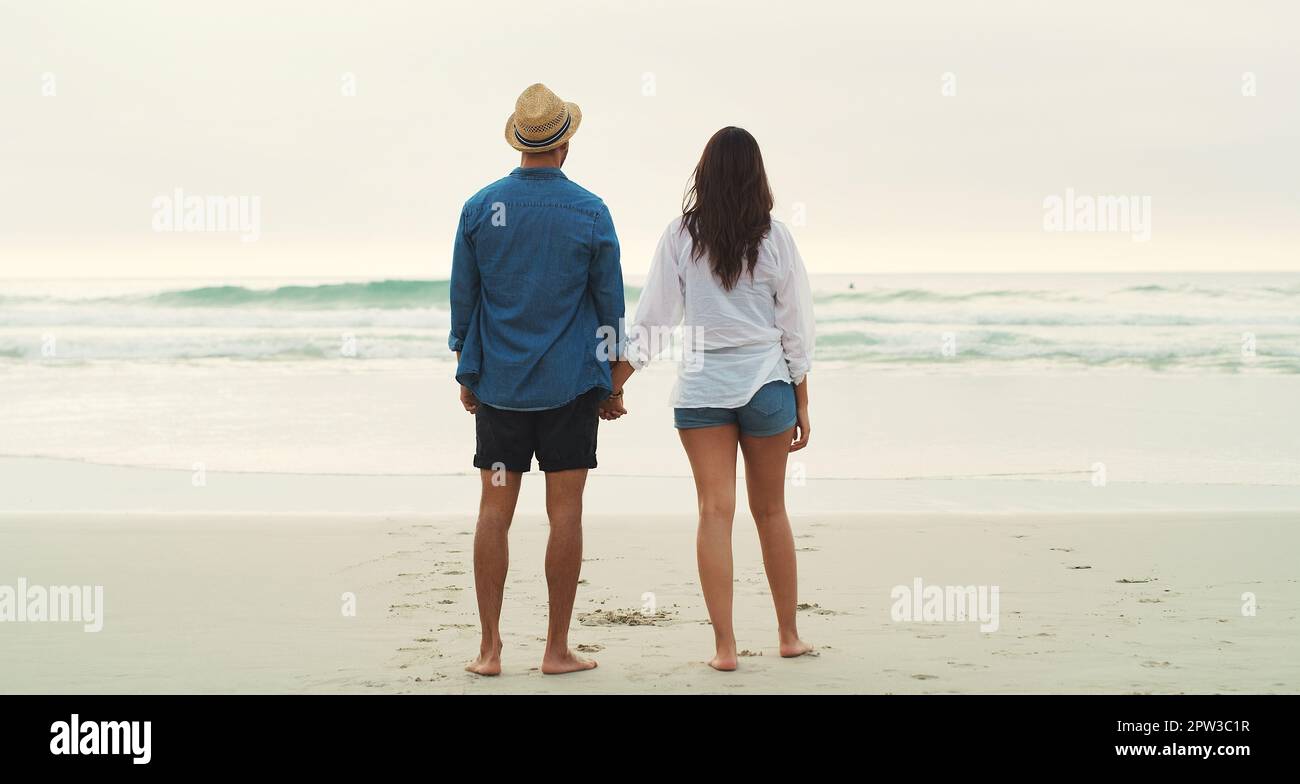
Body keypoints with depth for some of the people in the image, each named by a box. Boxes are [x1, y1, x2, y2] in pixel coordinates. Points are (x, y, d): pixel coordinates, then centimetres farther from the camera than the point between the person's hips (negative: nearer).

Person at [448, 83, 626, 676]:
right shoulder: (590, 212, -5)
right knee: (565, 514, 1)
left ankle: (490, 649, 5)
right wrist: (610, 382, 11)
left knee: (494, 511, 5)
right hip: (569, 383, -2)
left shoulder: (479, 208, 0)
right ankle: (557, 650, 3)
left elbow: (462, 295, 5)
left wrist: (467, 373, 15)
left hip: (498, 383, 2)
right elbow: (610, 303, 1)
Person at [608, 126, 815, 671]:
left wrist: (616, 381, 6)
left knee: (715, 510, -1)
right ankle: (789, 635, 22)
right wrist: (802, 402, 9)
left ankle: (724, 645, -5)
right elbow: (796, 325, 2)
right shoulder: (774, 238, -2)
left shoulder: (681, 236, -3)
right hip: (766, 383, 1)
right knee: (771, 510, 13)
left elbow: (652, 318, -2)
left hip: (702, 387, 0)